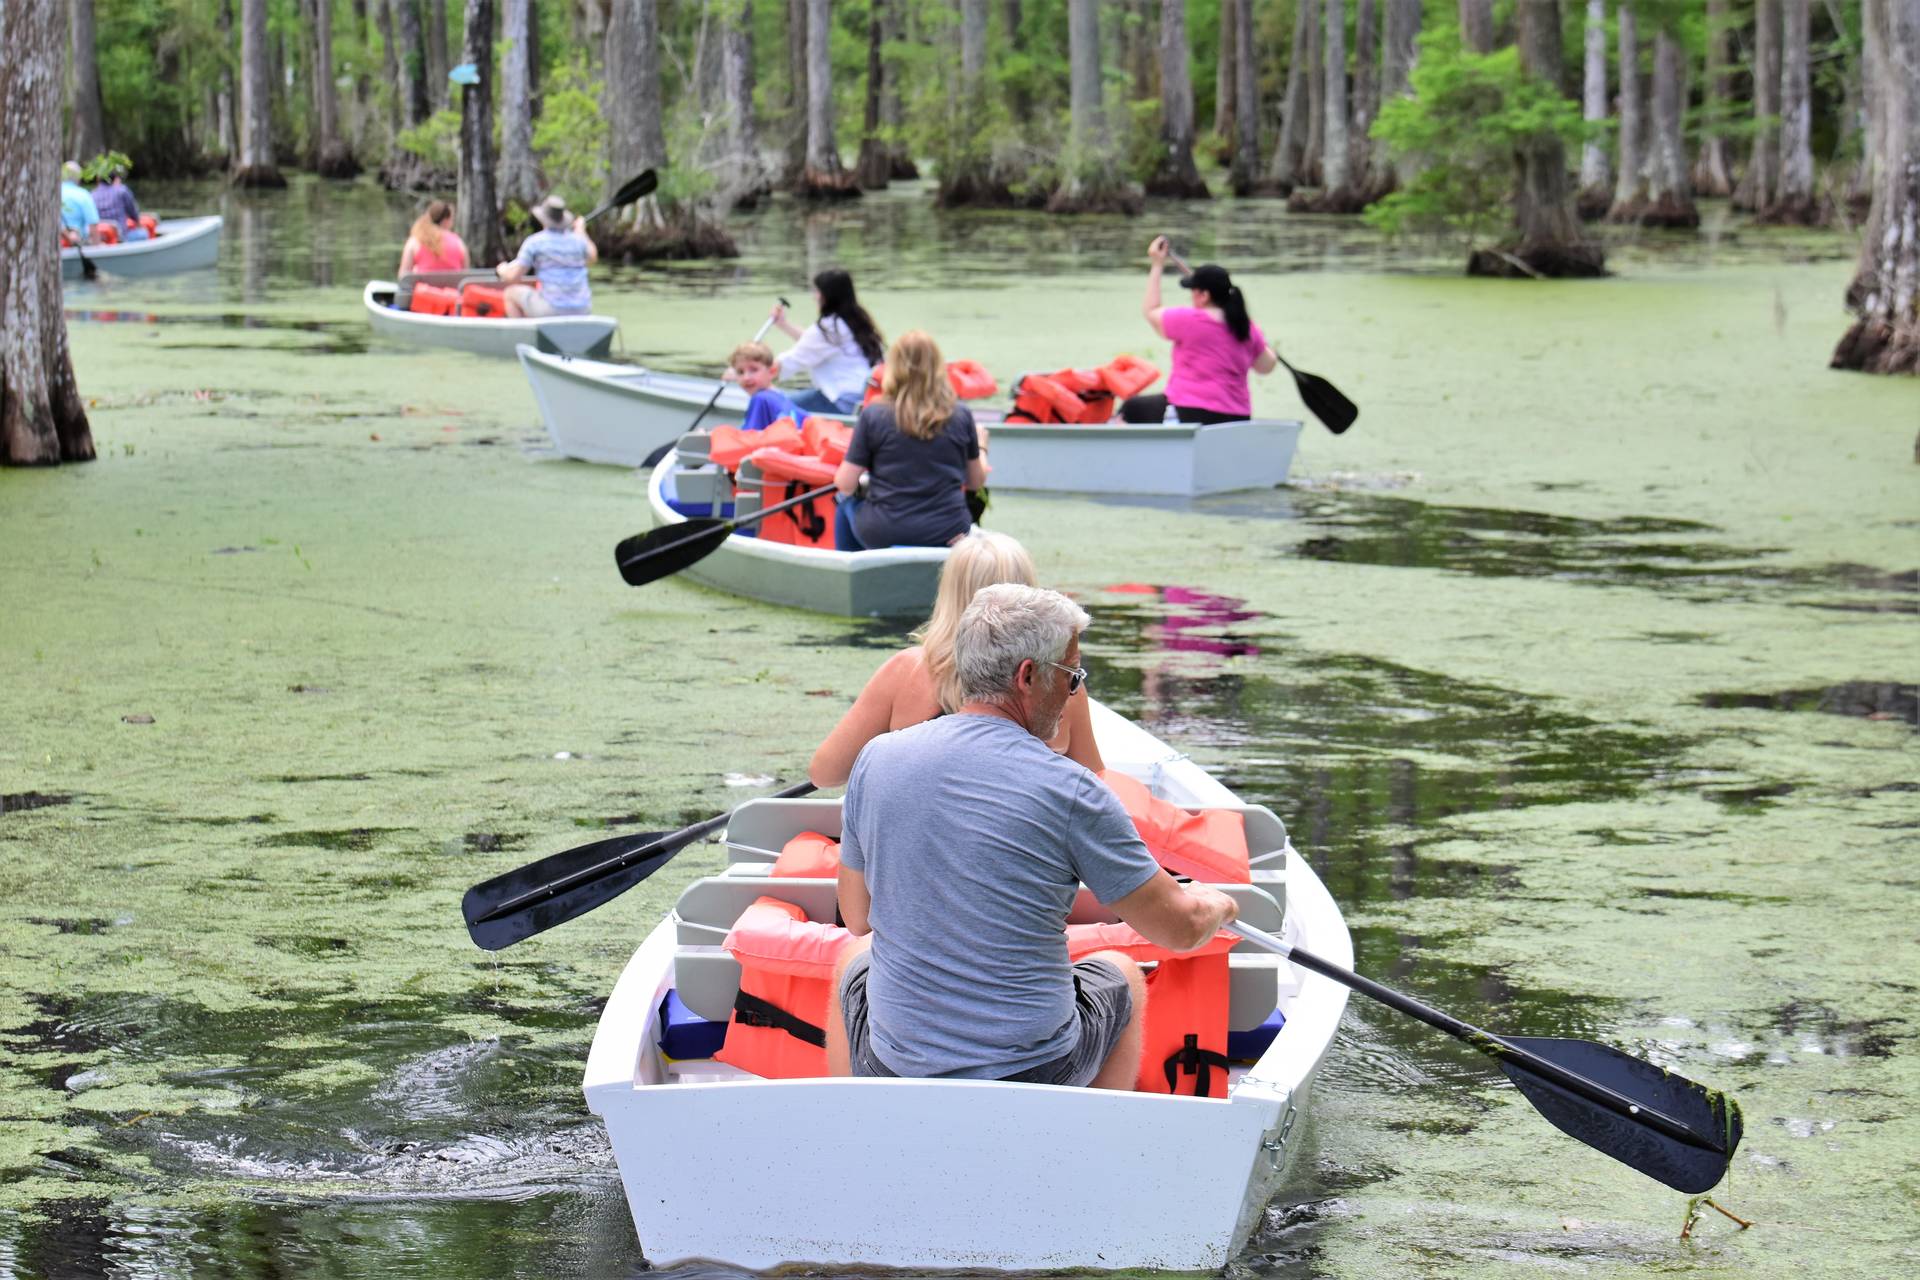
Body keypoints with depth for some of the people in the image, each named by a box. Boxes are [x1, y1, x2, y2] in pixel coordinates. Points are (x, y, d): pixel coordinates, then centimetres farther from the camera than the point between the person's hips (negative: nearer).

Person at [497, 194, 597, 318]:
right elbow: (592, 258, 28)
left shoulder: (534, 242, -7)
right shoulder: (577, 240, 6)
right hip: (582, 310, 4)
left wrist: (502, 270, 18)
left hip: (551, 310, -4)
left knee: (511, 293, 20)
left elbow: (513, 277, -6)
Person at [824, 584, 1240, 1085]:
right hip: (1040, 1073, -2)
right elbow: (1181, 929, -6)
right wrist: (1216, 905, 19)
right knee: (1121, 974, 31)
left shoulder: (878, 759, -5)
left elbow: (857, 918, 8)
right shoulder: (1071, 790, -14)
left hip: (895, 1064, 2)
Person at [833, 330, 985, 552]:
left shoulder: (873, 415, -9)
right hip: (947, 535, 1)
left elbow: (845, 484, -6)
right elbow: (977, 481, 8)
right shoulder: (961, 416, -4)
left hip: (882, 535, -1)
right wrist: (981, 450, 28)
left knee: (846, 502, 29)